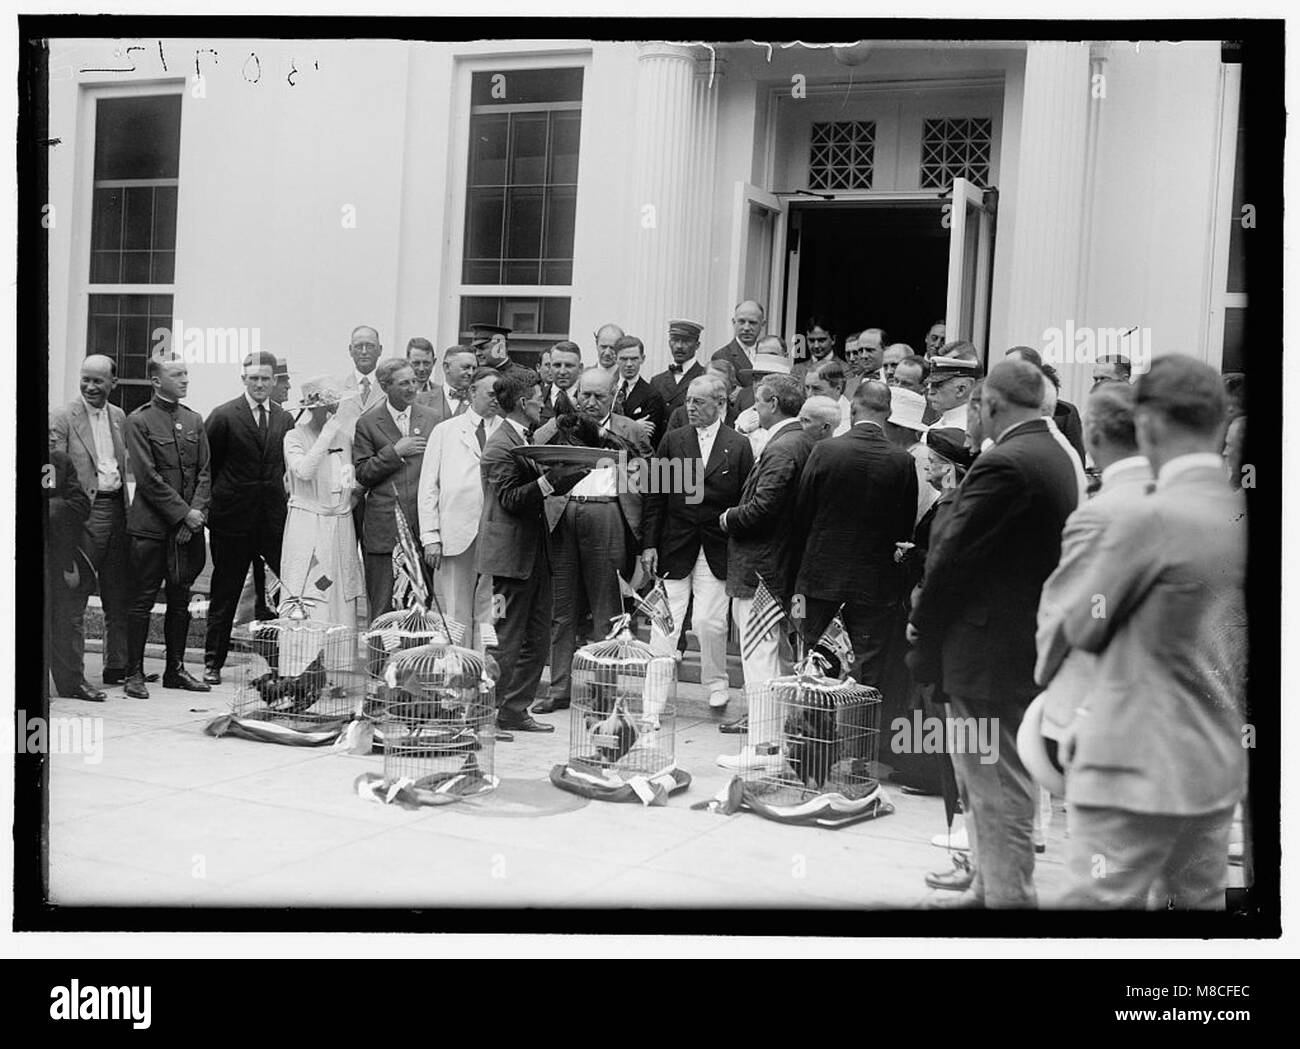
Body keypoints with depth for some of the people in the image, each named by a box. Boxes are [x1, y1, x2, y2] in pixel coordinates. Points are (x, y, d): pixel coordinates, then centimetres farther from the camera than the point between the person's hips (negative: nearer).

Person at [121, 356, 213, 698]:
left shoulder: (194, 420, 12)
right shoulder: (139, 421, -5)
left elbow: (205, 471, 9)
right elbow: (147, 477, -11)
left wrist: (197, 511, -6)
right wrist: (182, 513, -13)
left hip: (188, 525, 5)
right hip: (151, 525, -5)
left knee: (180, 600, 10)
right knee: (142, 600, -2)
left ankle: (175, 669, 18)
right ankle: (134, 673, 5)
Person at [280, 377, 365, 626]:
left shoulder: (344, 435, 13)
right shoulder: (294, 437, -3)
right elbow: (304, 471, -22)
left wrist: (356, 488, 8)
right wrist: (327, 433, -19)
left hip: (342, 527, 5)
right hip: (307, 526, -5)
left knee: (342, 600, 3)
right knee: (309, 605, -9)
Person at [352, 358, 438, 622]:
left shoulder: (431, 418, 10)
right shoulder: (368, 423, 4)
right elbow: (361, 475, 0)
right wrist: (395, 451, -11)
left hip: (422, 522, 2)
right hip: (383, 527, -2)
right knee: (382, 608, 1)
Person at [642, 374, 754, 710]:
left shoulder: (739, 446, 1)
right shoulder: (672, 440, 5)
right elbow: (655, 496, 6)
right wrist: (649, 543, -1)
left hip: (717, 550, -1)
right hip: (674, 546, 1)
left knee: (710, 621, -1)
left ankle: (716, 684, 20)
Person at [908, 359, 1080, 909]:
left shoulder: (1002, 465, -20)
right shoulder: (1057, 456, 10)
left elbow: (954, 555, -19)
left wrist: (923, 627, -4)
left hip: (990, 651, -10)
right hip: (1031, 646, 10)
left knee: (998, 791, -1)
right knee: (989, 786, 21)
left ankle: (1007, 894, 8)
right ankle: (991, 887, 33)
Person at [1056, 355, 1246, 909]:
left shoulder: (1151, 518, -17)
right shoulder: (1242, 515, 5)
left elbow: (1082, 629, -7)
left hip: (1138, 770, -8)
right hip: (1219, 766, 8)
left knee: (1102, 899, -2)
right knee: (1200, 898, 17)